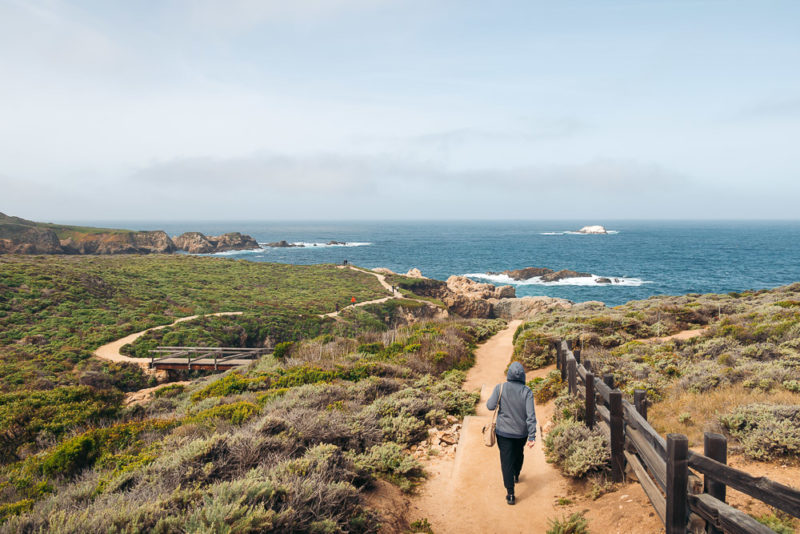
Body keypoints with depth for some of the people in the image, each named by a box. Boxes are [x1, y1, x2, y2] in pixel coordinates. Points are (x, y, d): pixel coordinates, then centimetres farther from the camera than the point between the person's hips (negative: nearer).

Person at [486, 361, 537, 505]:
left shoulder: (500, 388, -14)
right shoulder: (527, 391, -12)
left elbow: (490, 406, -10)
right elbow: (531, 415, -15)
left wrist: (490, 398, 12)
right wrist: (532, 436, -13)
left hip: (504, 432, -2)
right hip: (521, 432, 2)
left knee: (506, 460, 4)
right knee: (519, 454, 28)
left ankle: (510, 493, 1)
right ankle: (516, 476, 52)